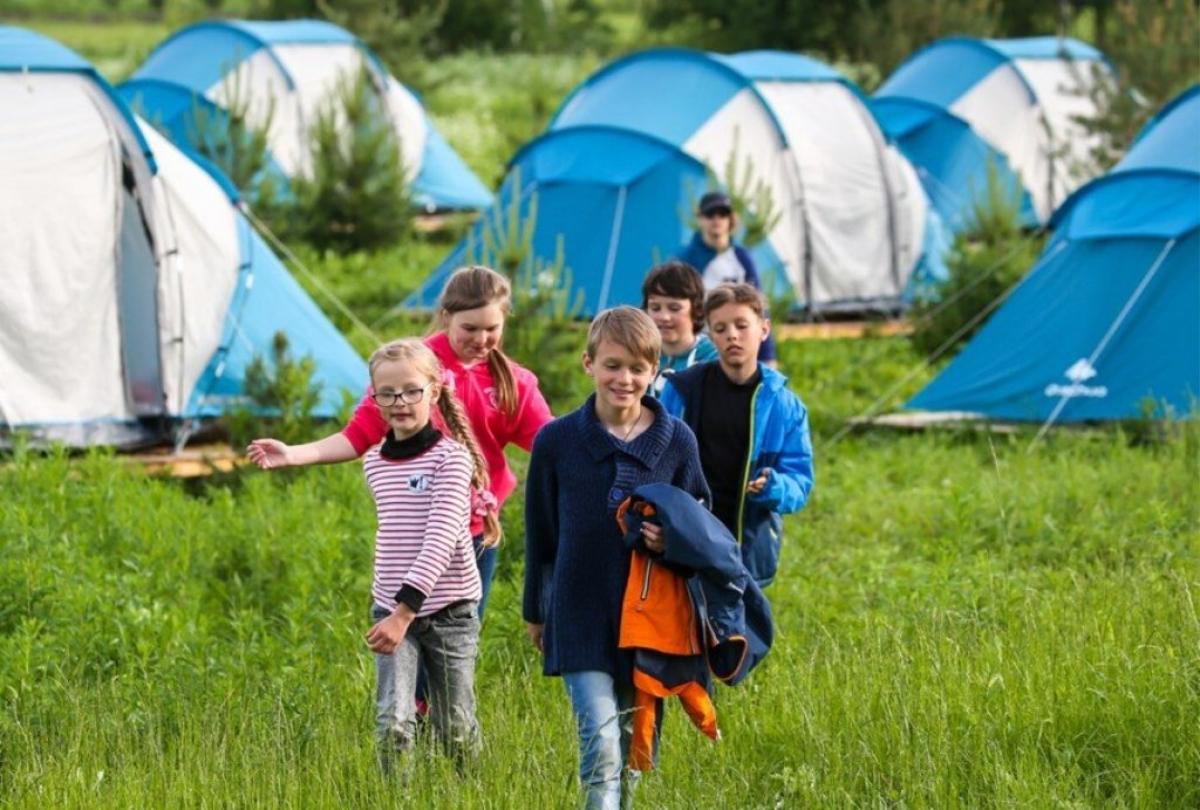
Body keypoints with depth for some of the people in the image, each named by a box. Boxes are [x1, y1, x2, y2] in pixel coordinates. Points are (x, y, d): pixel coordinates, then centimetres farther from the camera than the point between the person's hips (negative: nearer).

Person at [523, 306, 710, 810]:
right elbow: (539, 534, 7)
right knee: (601, 739, -14)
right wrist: (536, 612, 14)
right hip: (580, 616, -2)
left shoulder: (676, 441, -1)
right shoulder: (556, 441, -4)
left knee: (635, 740, 11)